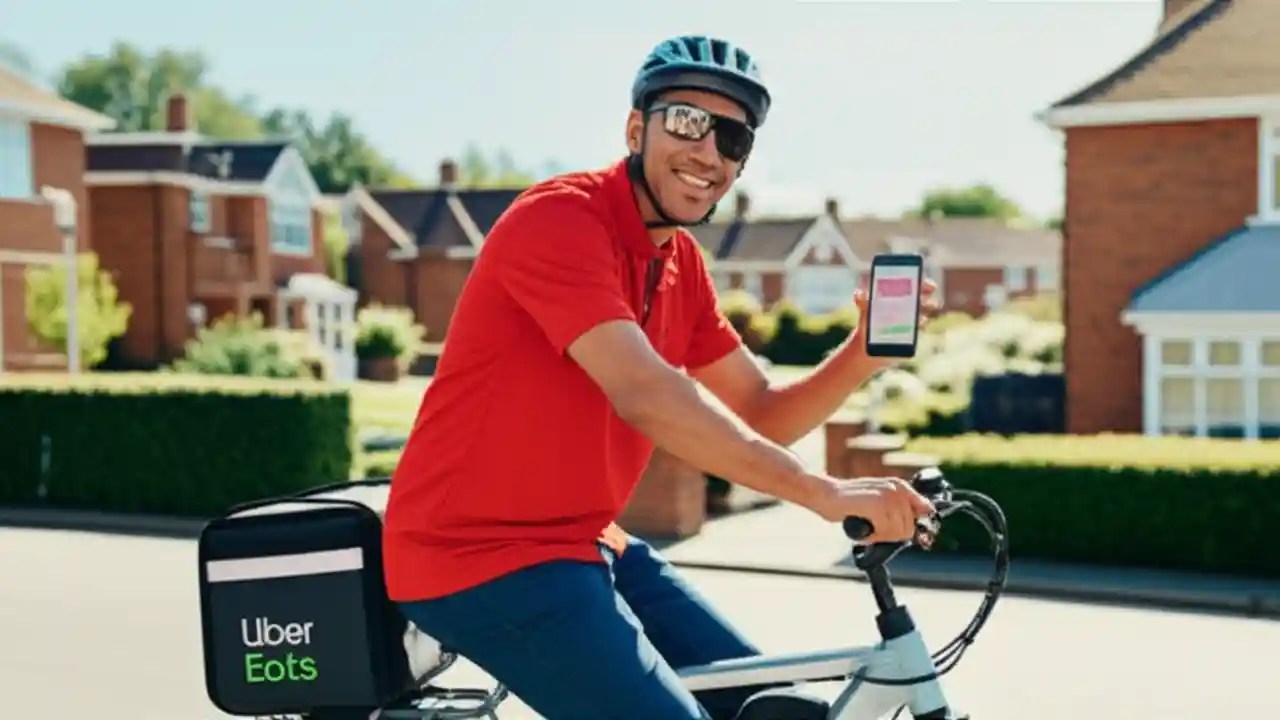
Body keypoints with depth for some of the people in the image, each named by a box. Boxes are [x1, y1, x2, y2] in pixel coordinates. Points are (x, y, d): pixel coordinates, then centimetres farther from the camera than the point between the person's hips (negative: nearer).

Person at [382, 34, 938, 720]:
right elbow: (645, 396, -30)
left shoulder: (682, 261, 8)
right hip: (480, 555, -9)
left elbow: (762, 413, 10)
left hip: (580, 542, 9)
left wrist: (867, 349, -9)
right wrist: (824, 492, -32)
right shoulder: (560, 218, -19)